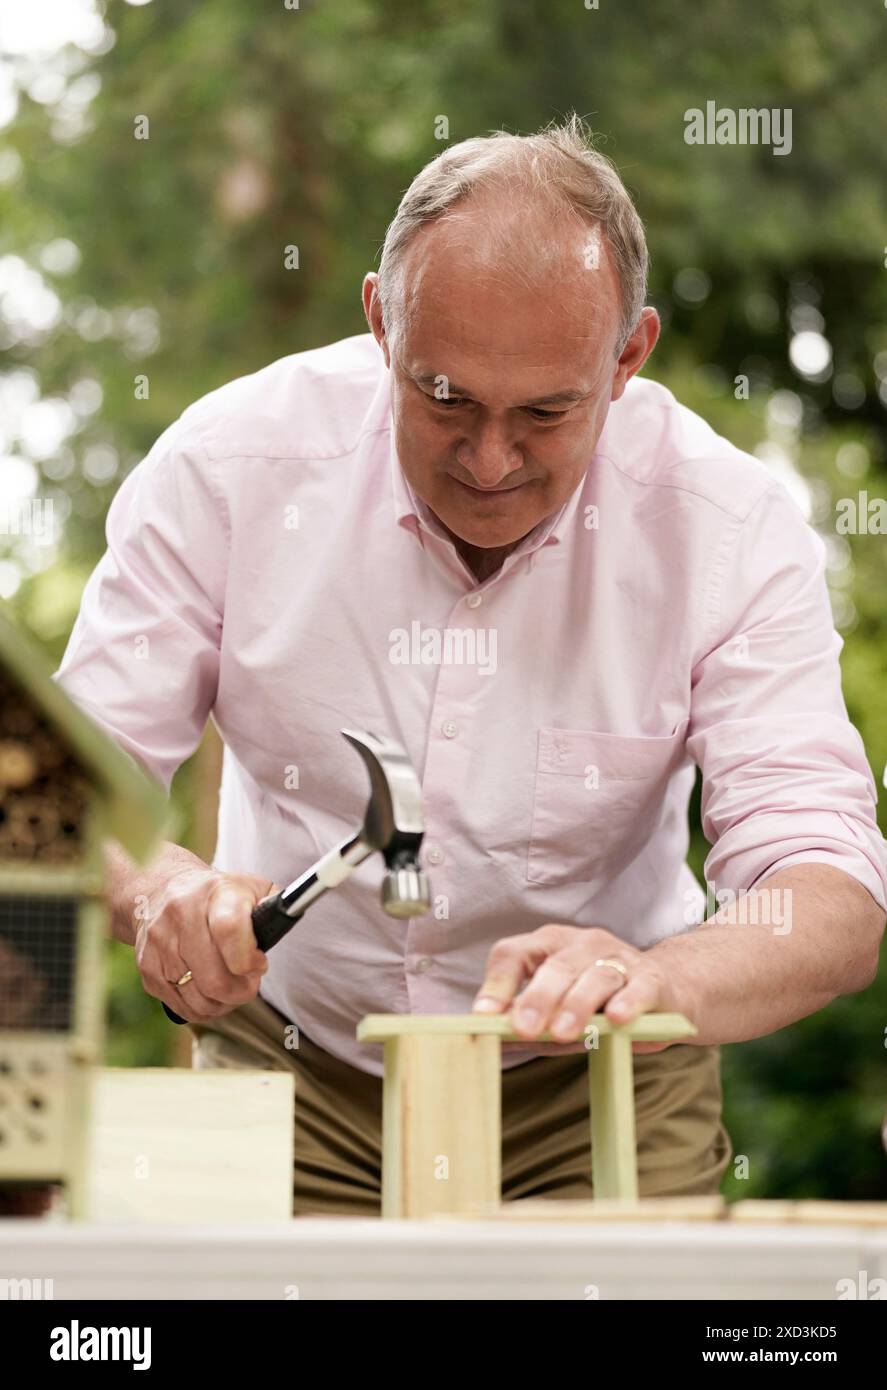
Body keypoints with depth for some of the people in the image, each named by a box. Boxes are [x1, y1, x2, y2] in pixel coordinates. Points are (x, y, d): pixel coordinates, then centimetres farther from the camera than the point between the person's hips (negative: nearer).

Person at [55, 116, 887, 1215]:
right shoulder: (225, 464, -13)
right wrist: (156, 888, -33)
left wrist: (659, 983, -43)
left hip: (598, 1093, 2)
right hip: (289, 1069, -1)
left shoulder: (731, 526, -15)